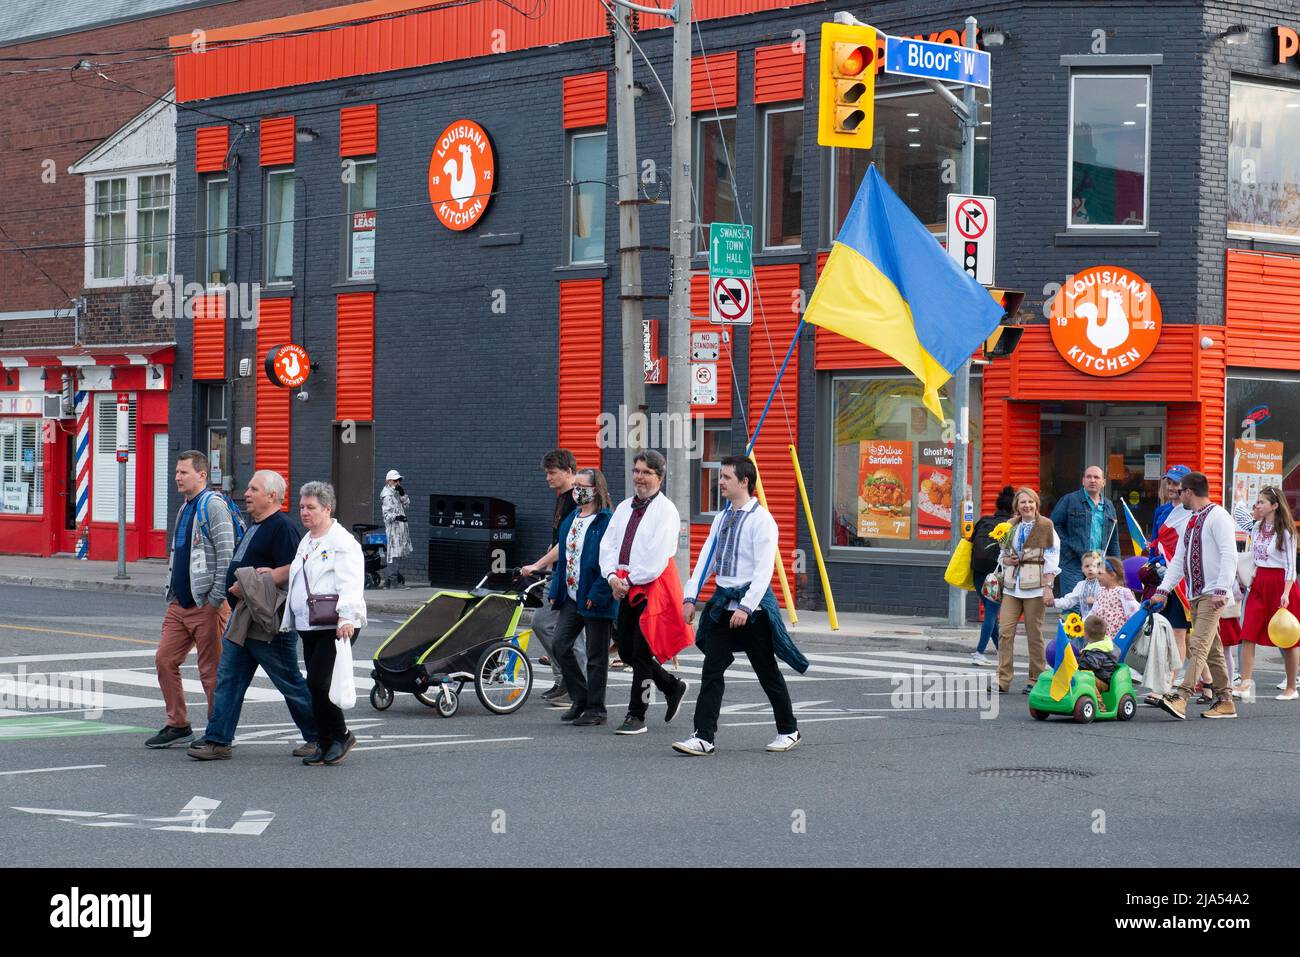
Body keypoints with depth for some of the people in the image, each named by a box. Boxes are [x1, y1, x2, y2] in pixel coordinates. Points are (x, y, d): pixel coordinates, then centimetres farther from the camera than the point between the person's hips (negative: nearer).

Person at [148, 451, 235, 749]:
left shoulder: (213, 505, -10)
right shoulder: (185, 509, 18)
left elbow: (226, 553, -17)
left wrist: (216, 598, -19)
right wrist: (172, 591, 18)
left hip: (206, 605, -9)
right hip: (180, 603, 9)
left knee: (211, 671, -3)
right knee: (165, 660, 7)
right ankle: (178, 726, 16)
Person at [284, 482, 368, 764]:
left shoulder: (343, 543, -8)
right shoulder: (306, 542, 21)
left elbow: (350, 585, -19)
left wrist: (346, 618, -30)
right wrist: (288, 621, 27)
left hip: (336, 628, -9)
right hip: (309, 627, 9)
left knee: (318, 683, -15)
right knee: (315, 686, 6)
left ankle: (341, 736, 2)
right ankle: (325, 744, 13)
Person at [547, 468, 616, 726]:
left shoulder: (607, 521, -14)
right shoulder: (570, 520, 12)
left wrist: (597, 595, -21)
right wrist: (555, 591, 12)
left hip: (596, 601, -8)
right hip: (571, 598, 8)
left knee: (596, 656, 2)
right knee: (559, 645, 2)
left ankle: (595, 709, 13)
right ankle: (580, 699, 16)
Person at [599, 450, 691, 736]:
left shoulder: (666, 510, -9)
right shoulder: (623, 508, 14)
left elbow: (658, 556, -16)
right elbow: (608, 544, 10)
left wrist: (630, 581, -13)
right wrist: (612, 576, -7)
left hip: (653, 586, -8)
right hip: (626, 586, 8)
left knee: (641, 653, -5)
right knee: (625, 651, 10)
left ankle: (636, 716, 3)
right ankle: (673, 687, 29)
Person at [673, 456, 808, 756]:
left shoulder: (761, 520, -11)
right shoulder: (722, 518, 11)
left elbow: (764, 569, -16)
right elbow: (706, 559, 13)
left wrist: (746, 607, -23)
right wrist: (691, 597, 5)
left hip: (752, 603, -6)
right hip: (723, 602, 6)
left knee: (767, 672, 6)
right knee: (712, 671, -3)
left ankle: (788, 731, 22)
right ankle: (703, 737, -5)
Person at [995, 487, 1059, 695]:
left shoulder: (1045, 526, 0)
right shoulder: (1011, 527, 14)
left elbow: (1051, 558, -3)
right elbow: (1002, 554, 25)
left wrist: (1048, 586, -10)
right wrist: (1006, 560, 1)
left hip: (1035, 586, -4)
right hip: (1012, 585, 4)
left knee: (1034, 634, 0)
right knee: (1005, 631, -5)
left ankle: (1035, 680, 10)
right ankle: (1003, 680, -4)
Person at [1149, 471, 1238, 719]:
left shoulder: (1218, 516, -8)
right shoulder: (1191, 521, 20)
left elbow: (1229, 556, -16)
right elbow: (1178, 560, 21)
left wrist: (1221, 590, -23)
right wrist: (1162, 591, 13)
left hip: (1212, 594, -9)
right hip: (1195, 594, 9)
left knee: (1199, 646, -17)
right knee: (1212, 650, 9)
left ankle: (1180, 698, -29)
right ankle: (1225, 701, 12)